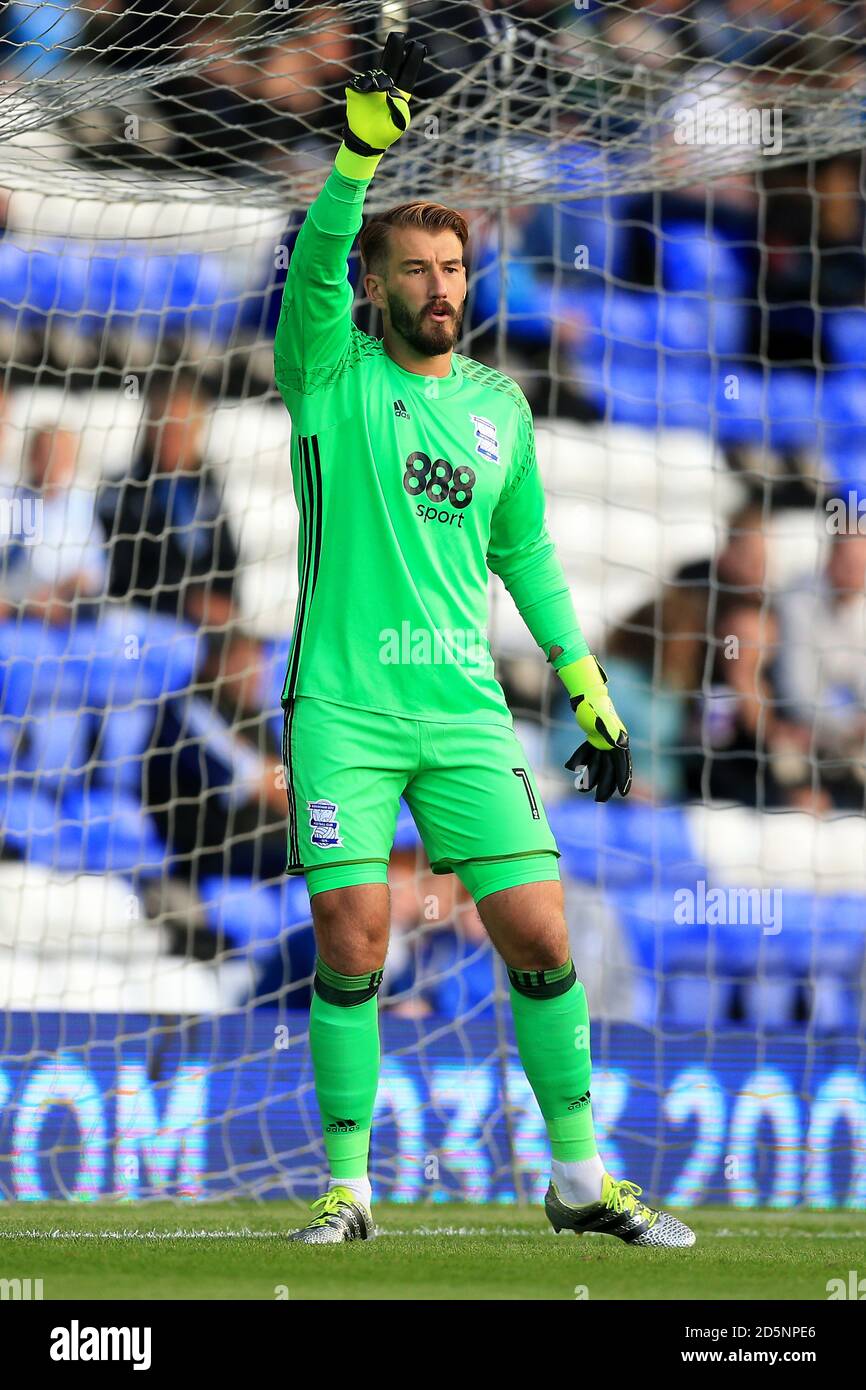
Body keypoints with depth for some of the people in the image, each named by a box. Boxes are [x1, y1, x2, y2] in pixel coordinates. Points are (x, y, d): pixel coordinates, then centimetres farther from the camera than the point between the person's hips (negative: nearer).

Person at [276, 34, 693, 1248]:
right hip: (344, 706, -3)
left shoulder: (500, 403, 13)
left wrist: (589, 691, 18)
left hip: (466, 711, 3)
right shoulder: (333, 376, 1)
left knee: (540, 937, -2)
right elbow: (316, 263, -18)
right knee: (351, 947, -7)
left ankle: (581, 1180, 10)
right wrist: (364, 148, -34)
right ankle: (348, 1189, 5)